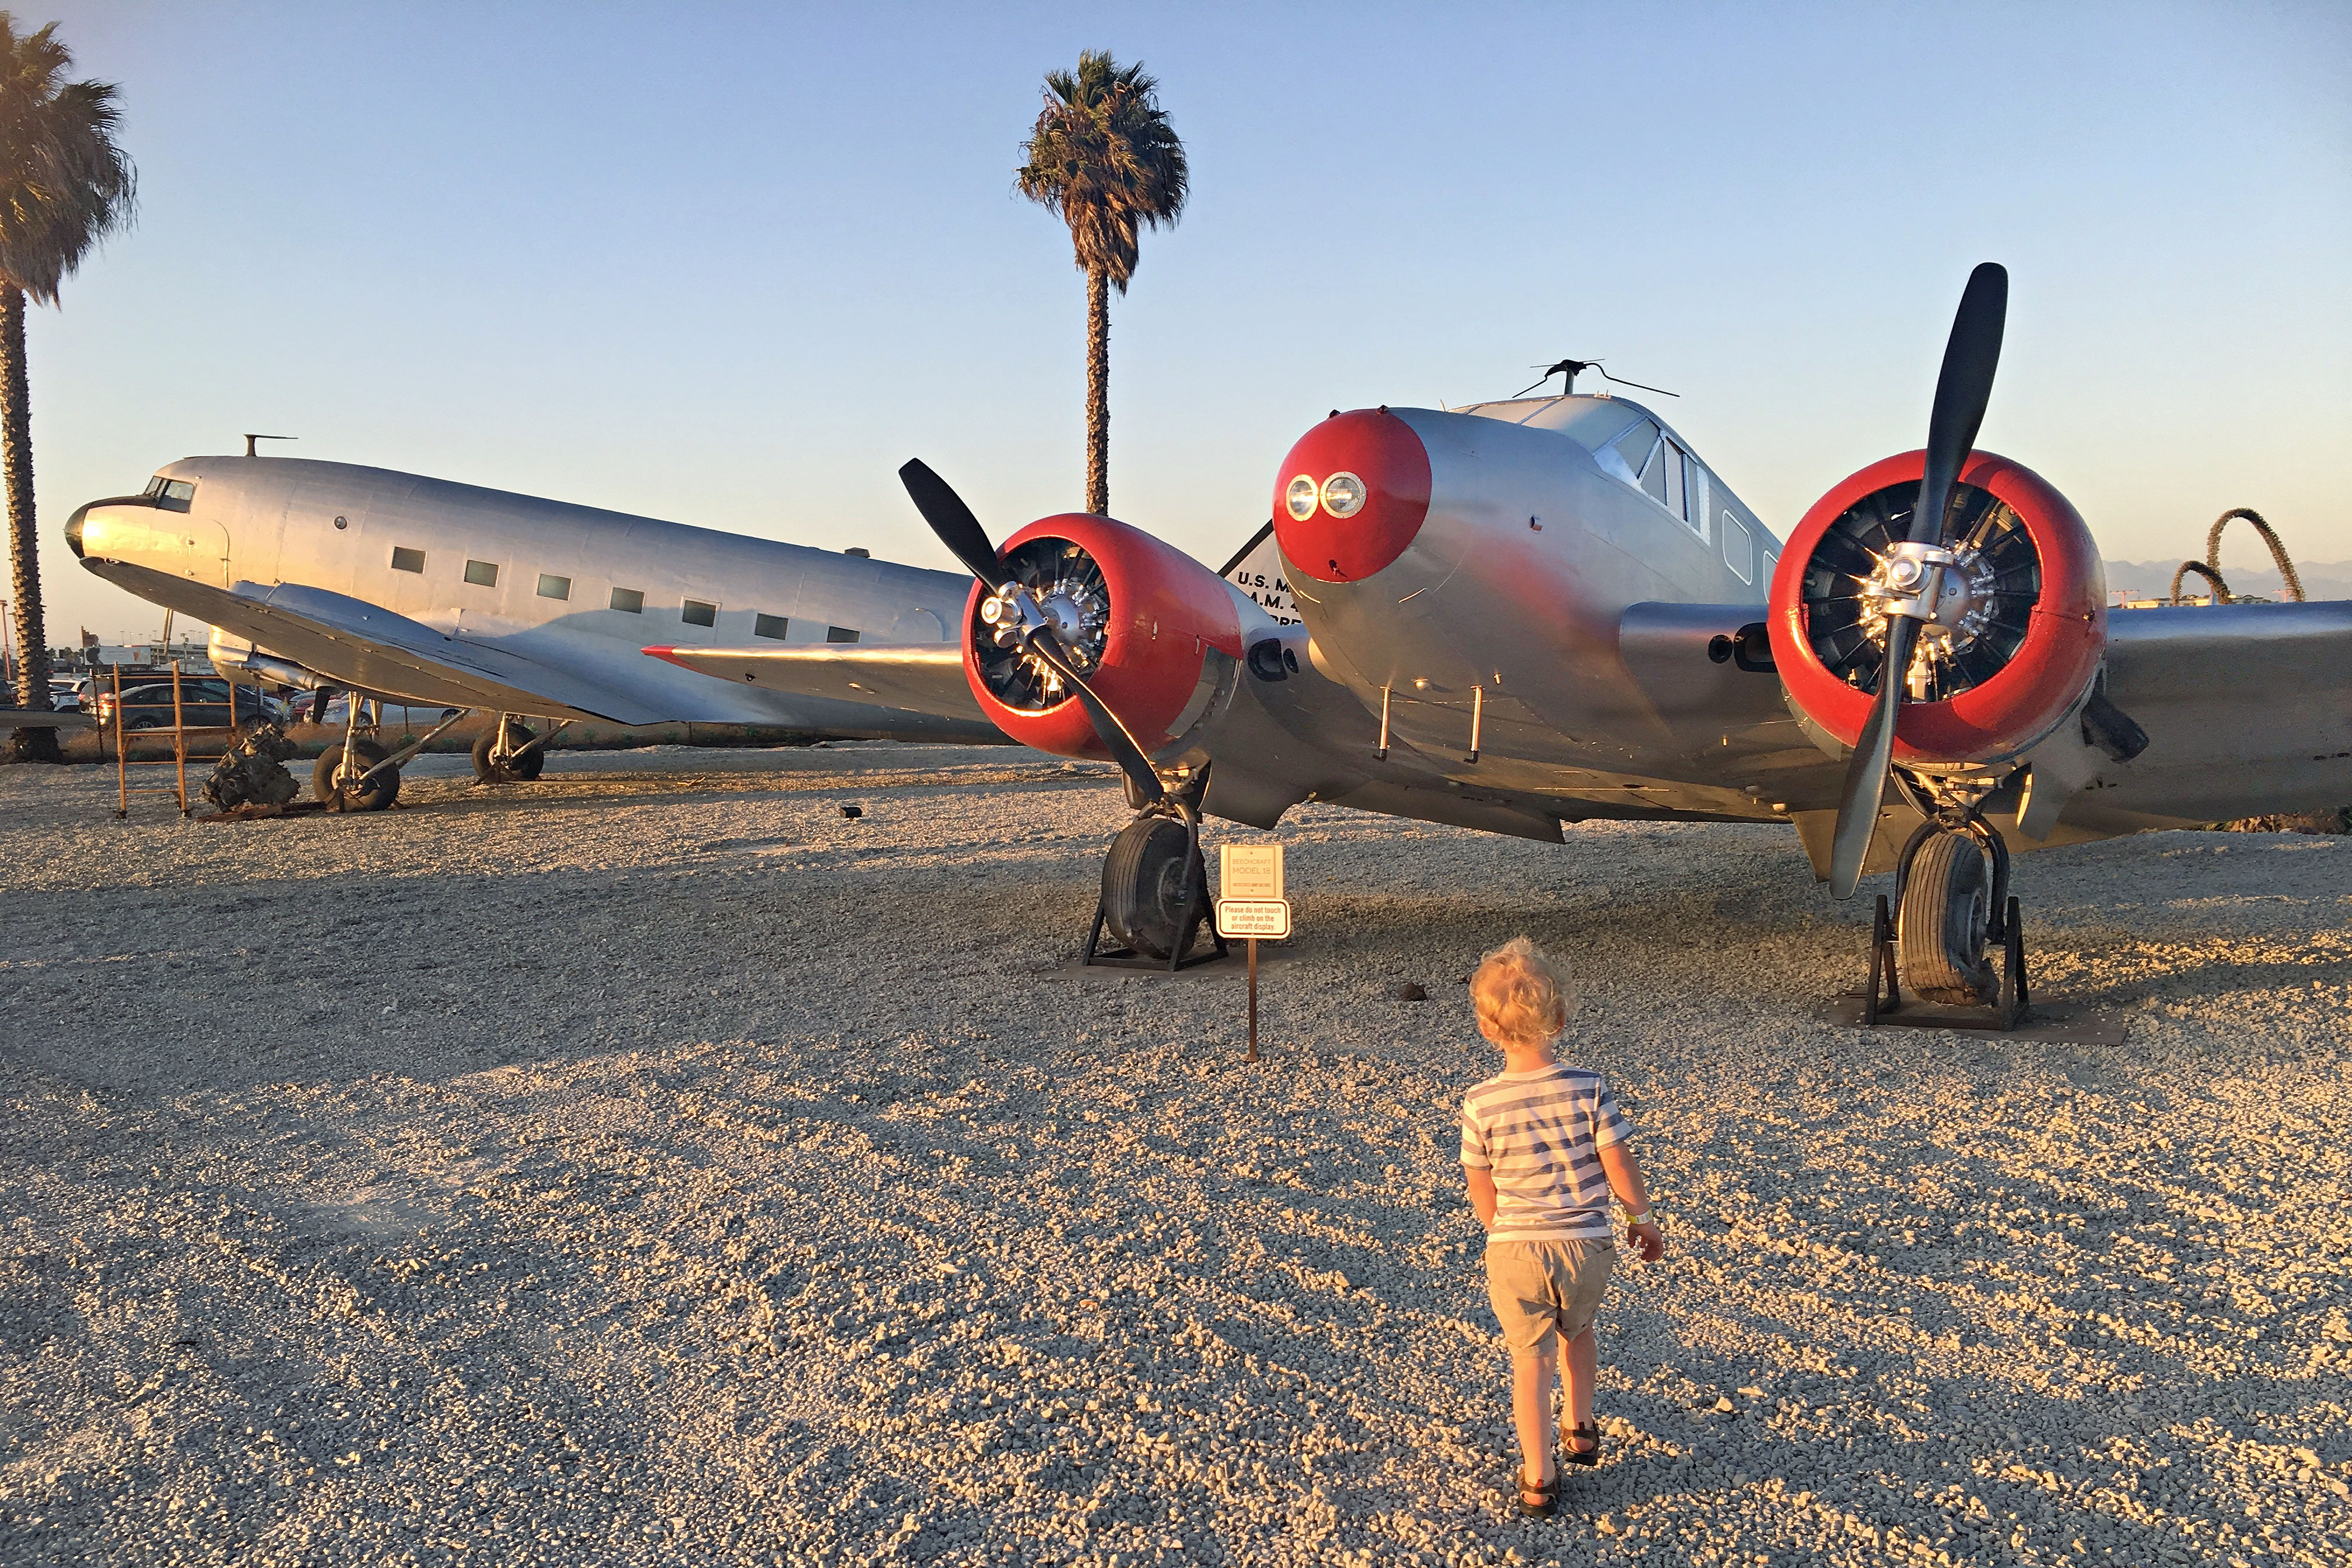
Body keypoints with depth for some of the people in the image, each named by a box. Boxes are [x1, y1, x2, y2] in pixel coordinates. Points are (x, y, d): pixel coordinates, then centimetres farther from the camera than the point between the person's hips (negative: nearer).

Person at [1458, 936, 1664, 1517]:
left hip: (1514, 1250, -1)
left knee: (1530, 1359, 11)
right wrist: (1643, 1217, 12)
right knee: (1577, 1331, 29)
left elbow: (1480, 1187, -2)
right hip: (1586, 1245, 2)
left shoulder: (1480, 1104, -11)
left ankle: (1538, 1480, 14)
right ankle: (1580, 1429, 47)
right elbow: (1619, 1166, -7)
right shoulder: (1589, 1089, -12)